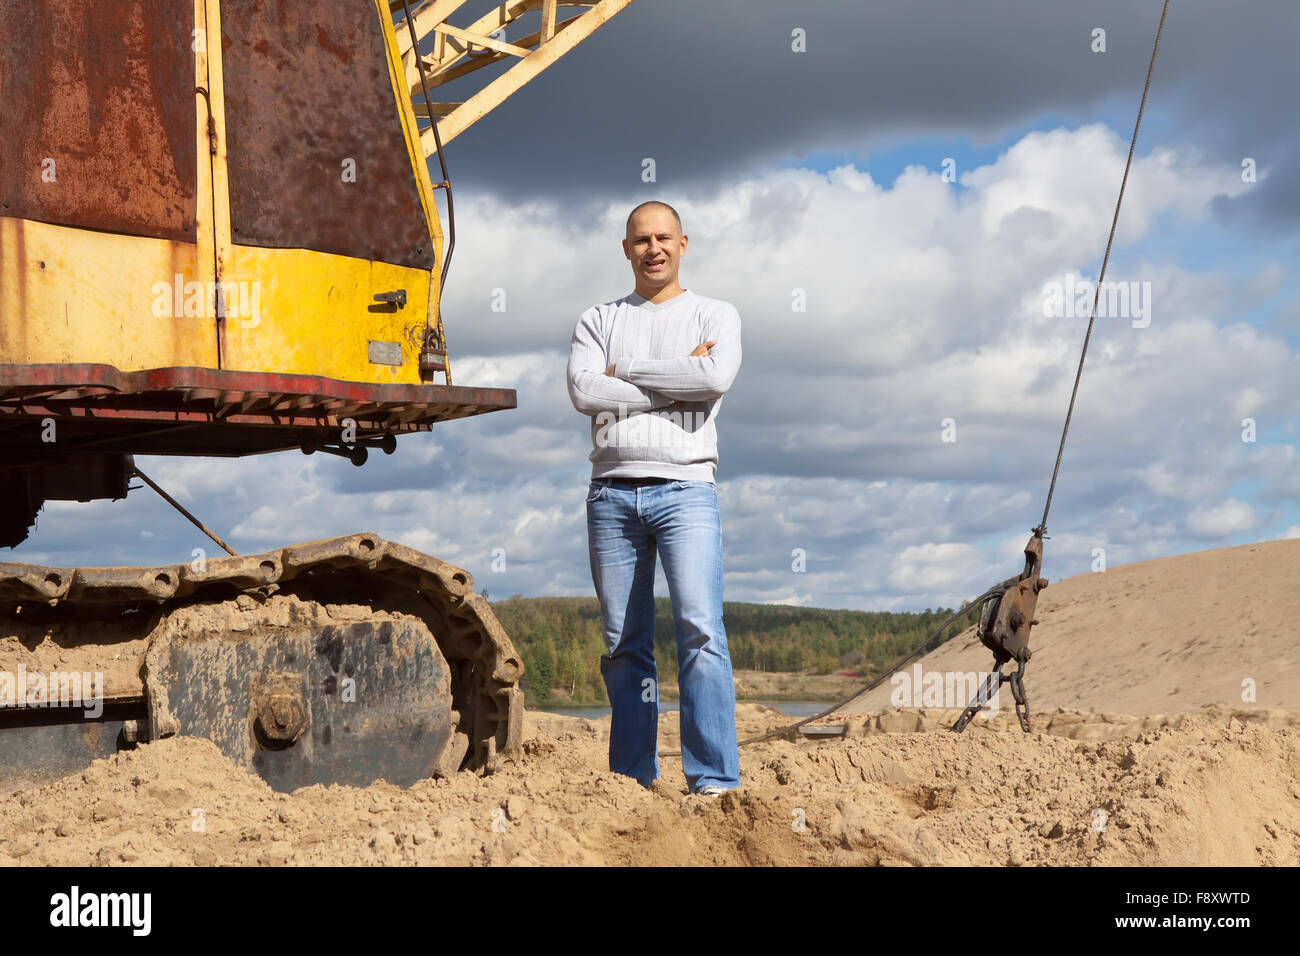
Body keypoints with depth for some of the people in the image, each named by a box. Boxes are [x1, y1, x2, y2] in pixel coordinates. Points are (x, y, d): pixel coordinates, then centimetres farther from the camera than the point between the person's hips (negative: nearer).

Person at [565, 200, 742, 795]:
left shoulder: (716, 316, 11)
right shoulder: (597, 321, 16)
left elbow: (716, 377, -11)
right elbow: (583, 392, -3)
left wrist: (626, 371, -4)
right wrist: (676, 382, -6)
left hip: (684, 489, -3)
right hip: (612, 493, 3)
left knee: (700, 628, -16)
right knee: (623, 642, 4)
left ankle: (714, 779, -14)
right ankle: (632, 780, 12)